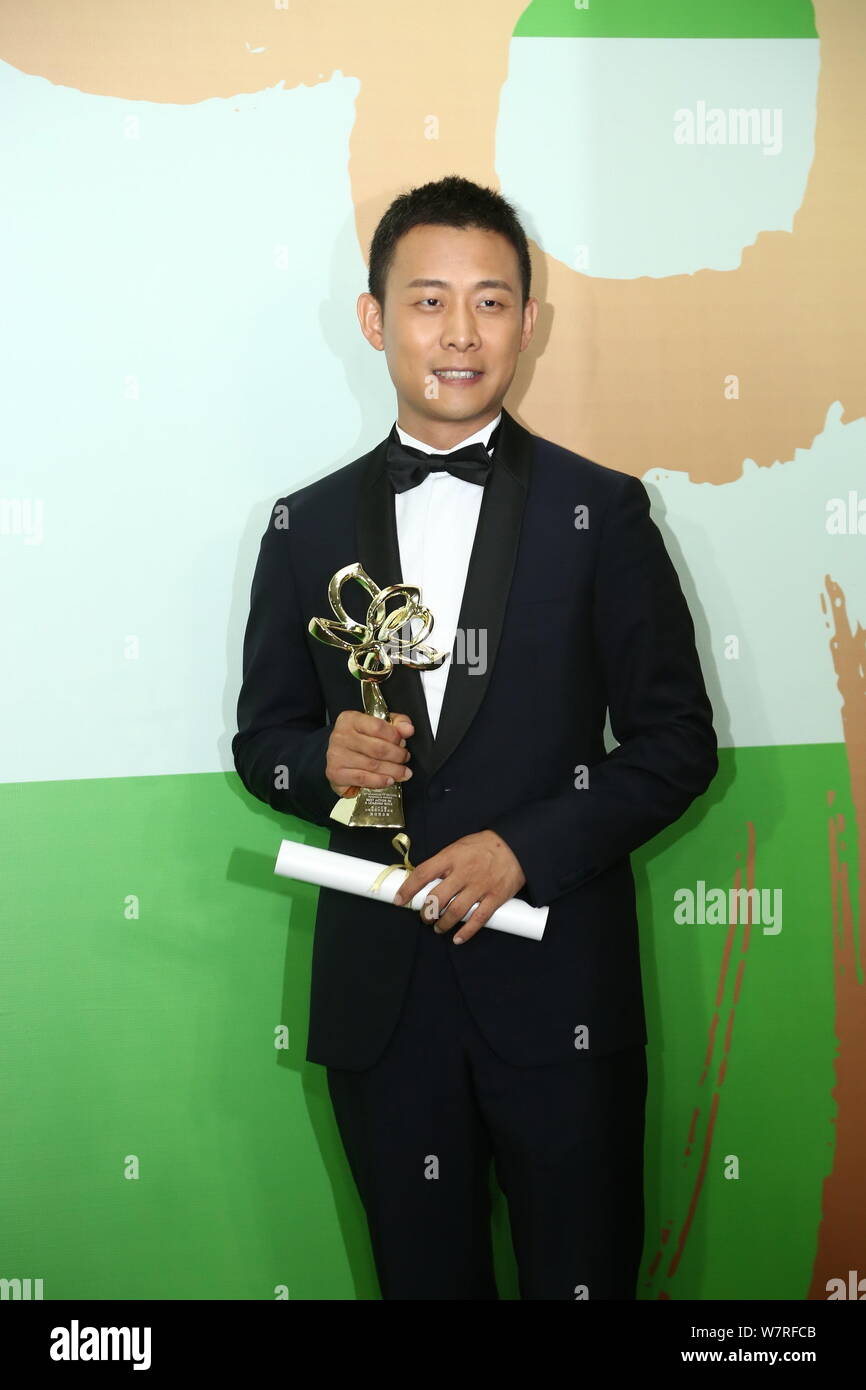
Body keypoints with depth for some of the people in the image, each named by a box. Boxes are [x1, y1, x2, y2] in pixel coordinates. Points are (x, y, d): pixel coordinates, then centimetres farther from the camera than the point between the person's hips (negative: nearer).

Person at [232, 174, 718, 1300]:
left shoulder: (601, 512, -2)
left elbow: (678, 740, -2)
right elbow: (262, 737, 11)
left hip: (558, 987, -2)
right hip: (381, 992, 2)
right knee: (423, 1276, 16)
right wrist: (325, 762, -12)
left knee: (582, 1276, 11)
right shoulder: (306, 527, 5)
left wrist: (524, 848, -14)